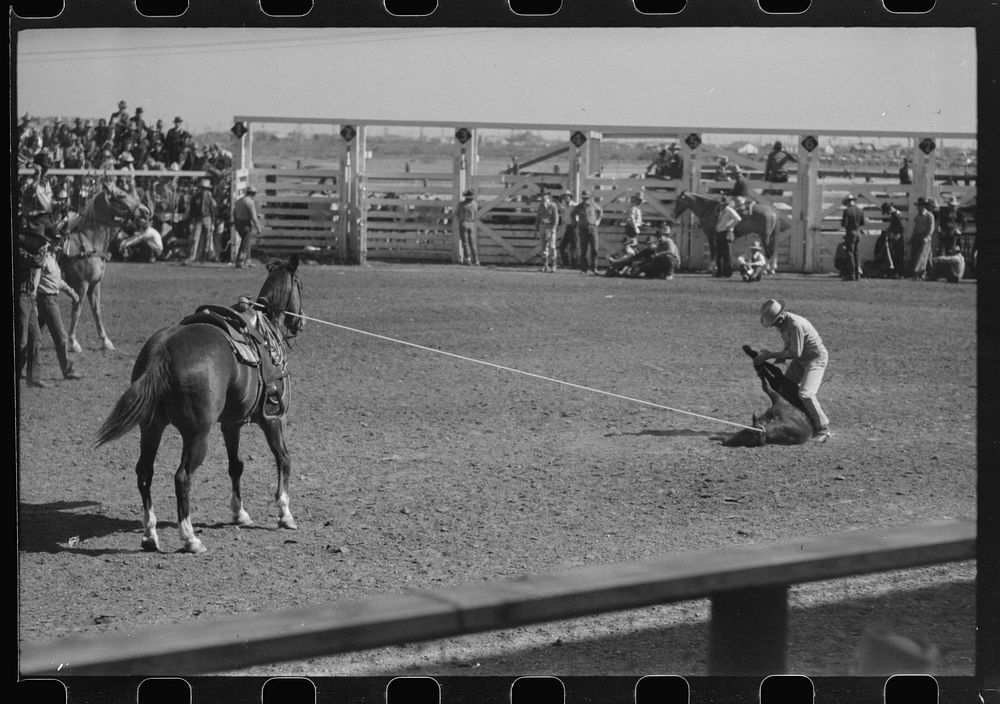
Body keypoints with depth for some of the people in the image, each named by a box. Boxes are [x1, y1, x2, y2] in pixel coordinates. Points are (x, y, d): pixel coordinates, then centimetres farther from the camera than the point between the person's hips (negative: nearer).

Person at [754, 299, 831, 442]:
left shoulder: (796, 325, -33)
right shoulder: (781, 322, -5)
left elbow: (795, 353, -28)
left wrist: (770, 355, -22)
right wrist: (782, 355, -7)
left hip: (816, 358, -9)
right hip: (801, 358, 9)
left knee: (805, 394, -20)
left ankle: (823, 429, -7)